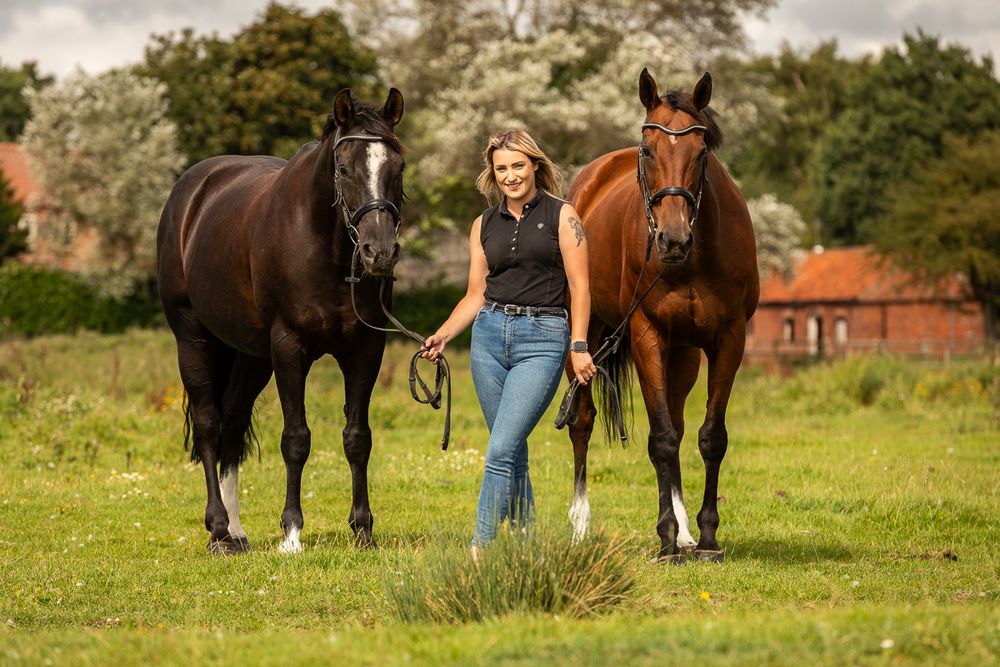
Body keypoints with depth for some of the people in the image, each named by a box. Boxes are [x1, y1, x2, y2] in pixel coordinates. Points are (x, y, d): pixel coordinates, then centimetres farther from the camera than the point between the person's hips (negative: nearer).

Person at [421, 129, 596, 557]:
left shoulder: (561, 216, 0)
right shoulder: (485, 225, 12)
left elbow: (579, 287, -3)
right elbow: (476, 295, 13)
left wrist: (579, 347, -12)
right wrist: (443, 335, -2)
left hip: (543, 339, -5)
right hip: (490, 335, 5)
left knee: (501, 449, -14)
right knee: (511, 450, 9)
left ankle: (480, 549, -14)